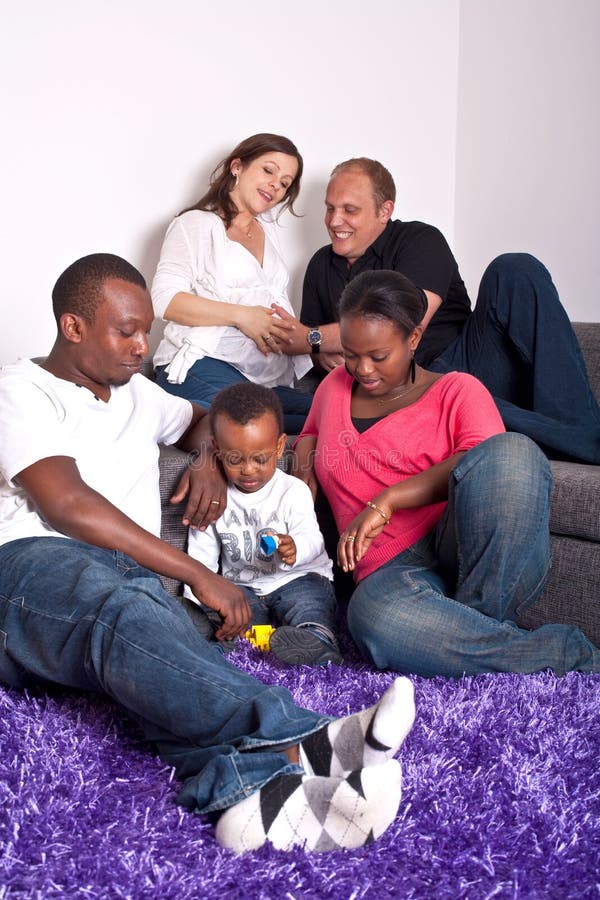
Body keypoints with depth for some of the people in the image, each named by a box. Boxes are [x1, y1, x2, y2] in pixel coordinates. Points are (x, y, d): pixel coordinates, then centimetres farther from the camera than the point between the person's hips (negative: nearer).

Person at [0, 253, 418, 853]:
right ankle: (302, 746, -63)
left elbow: (201, 420, 50)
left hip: (136, 580, 5)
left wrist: (210, 461, 21)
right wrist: (197, 573, -10)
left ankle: (252, 787, -67)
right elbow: (66, 503, -6)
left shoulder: (134, 393, 32)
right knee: (124, 610, -42)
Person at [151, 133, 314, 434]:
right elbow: (164, 299, -6)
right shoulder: (197, 223, 9)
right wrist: (240, 316, -14)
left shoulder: (268, 229, 32)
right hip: (205, 366, -8)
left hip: (271, 379, 8)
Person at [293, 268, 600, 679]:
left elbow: (494, 464, -9)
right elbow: (311, 432, 45)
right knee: (375, 619, -41)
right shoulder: (336, 387, 25)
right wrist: (305, 454, 18)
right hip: (393, 570, 2)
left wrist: (387, 500, -18)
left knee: (512, 450, -34)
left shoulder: (456, 390, 11)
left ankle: (476, 620, -23)